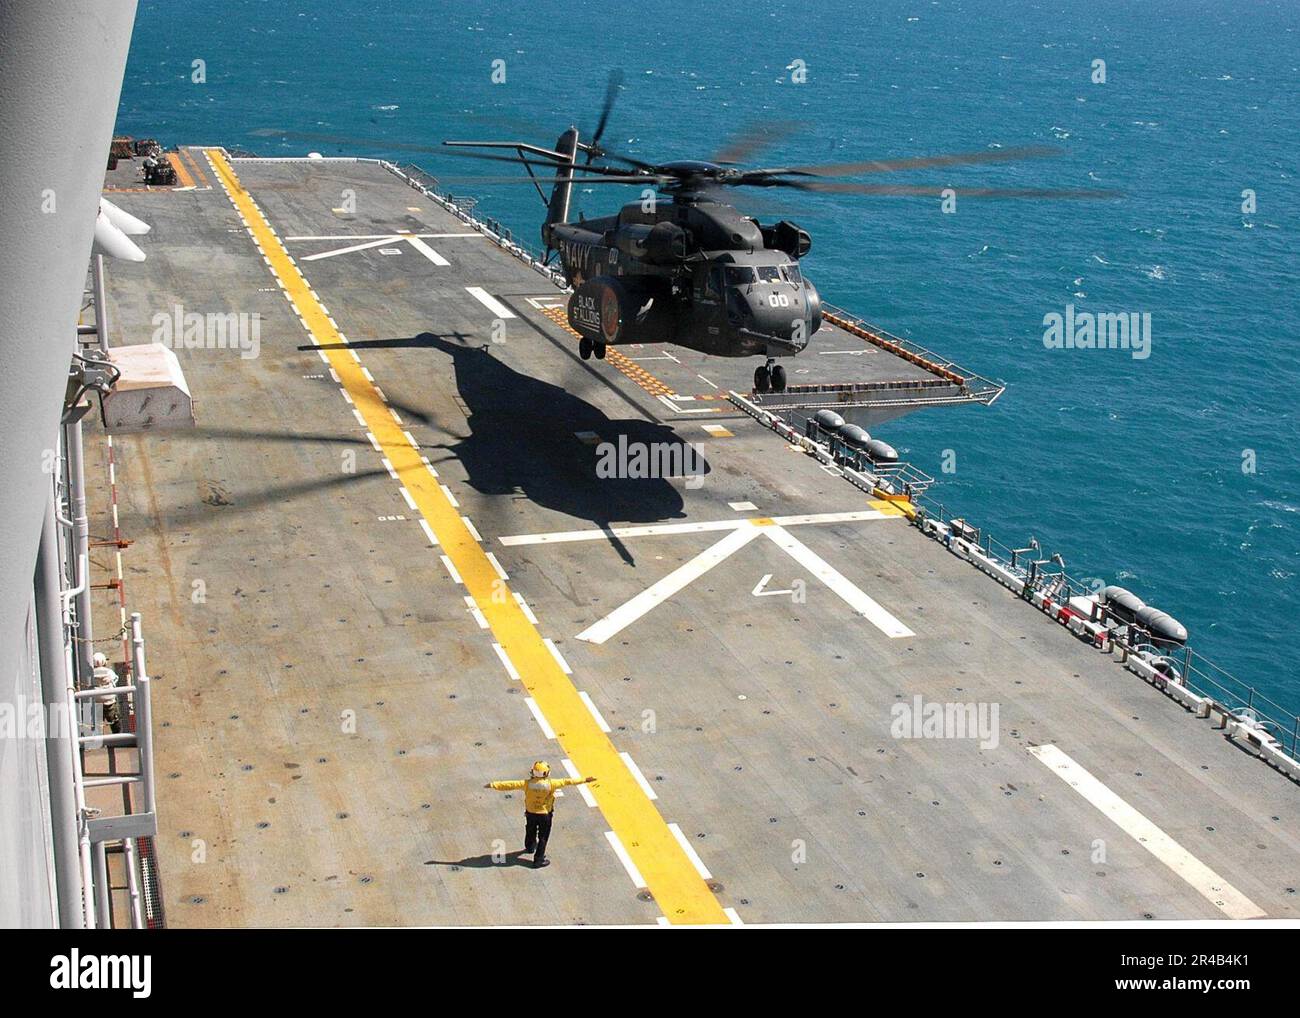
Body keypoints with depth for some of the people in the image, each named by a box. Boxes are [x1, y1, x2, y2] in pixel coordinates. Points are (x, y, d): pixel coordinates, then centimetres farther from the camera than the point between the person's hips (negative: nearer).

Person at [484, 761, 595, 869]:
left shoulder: (527, 784, -19)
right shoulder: (550, 784, -24)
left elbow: (510, 785, -16)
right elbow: (567, 782, -17)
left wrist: (493, 785, -9)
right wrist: (584, 780, -9)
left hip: (530, 813, 3)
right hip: (545, 815, -3)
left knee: (530, 831, 28)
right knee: (543, 837, 12)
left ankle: (530, 847, 54)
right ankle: (538, 859, 13)